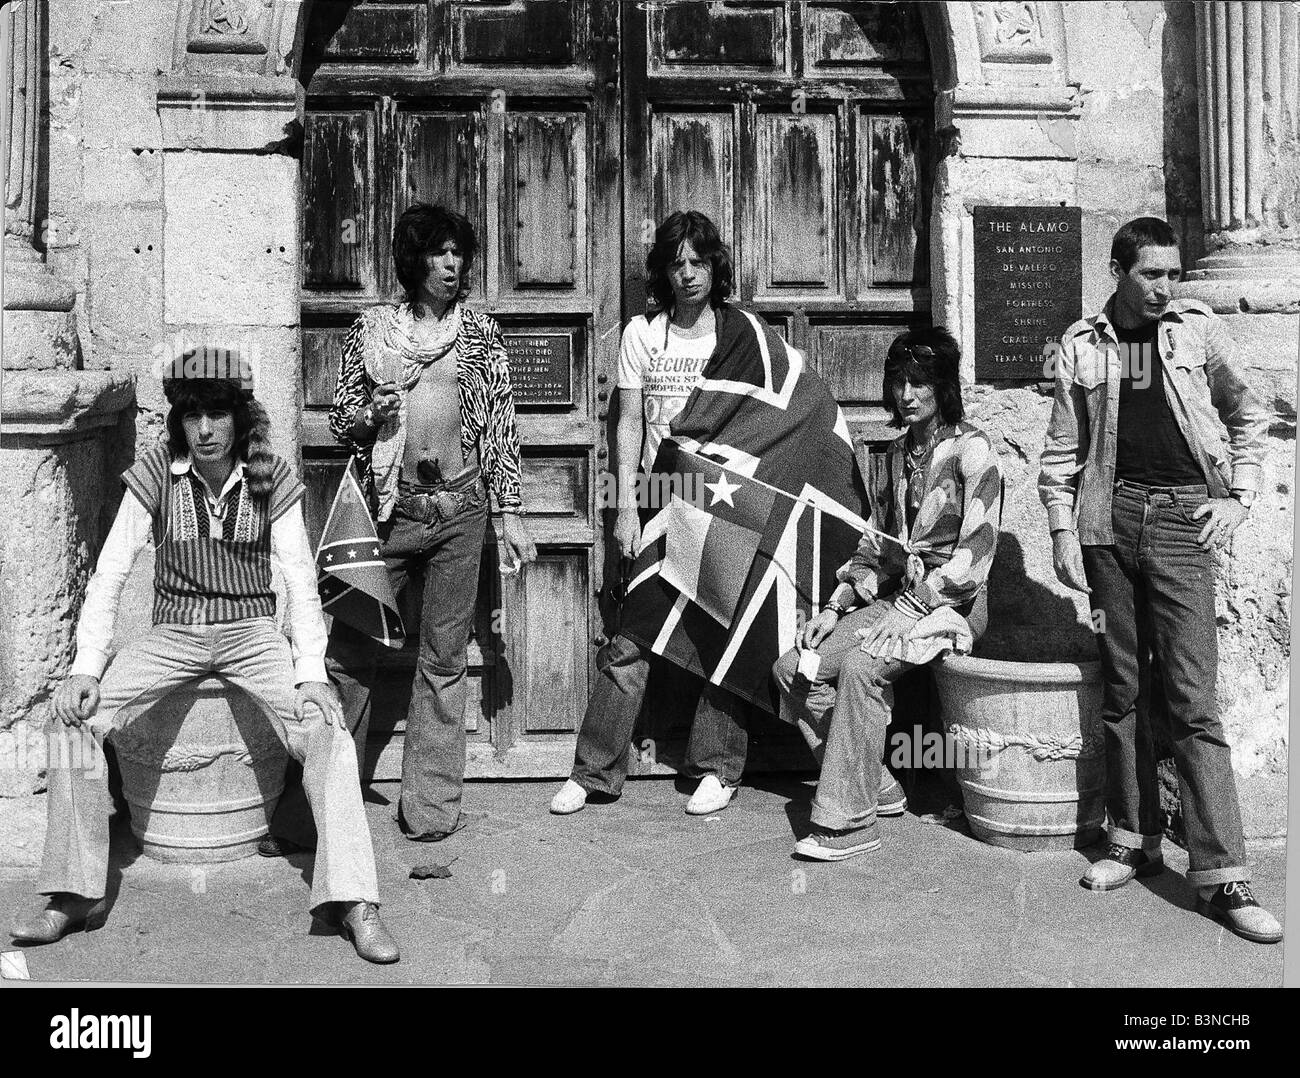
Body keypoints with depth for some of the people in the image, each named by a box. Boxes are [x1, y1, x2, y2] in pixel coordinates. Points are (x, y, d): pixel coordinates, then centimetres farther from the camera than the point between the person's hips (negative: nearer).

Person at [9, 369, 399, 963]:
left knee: (326, 730, -25)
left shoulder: (271, 477, -8)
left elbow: (301, 581, -7)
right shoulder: (156, 472, -7)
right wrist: (85, 668, -14)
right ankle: (75, 894, -5)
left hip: (252, 633, -1)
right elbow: (109, 573, -4)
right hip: (172, 632, 2)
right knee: (74, 714, -19)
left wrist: (311, 673, -19)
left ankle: (352, 902, -20)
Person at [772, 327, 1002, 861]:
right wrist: (837, 605, 6)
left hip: (950, 601, -8)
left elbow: (975, 553, -15)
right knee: (794, 668, -8)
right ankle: (876, 787, 2)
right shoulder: (900, 451, 15)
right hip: (896, 596, 8)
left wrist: (911, 609, -18)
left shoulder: (972, 448, -8)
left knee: (860, 668, -33)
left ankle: (850, 821, -23)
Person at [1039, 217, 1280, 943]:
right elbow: (1063, 448, 9)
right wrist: (1063, 529, 1)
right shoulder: (1084, 344, 7)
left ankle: (1221, 875, -2)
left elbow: (1250, 417, 14)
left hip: (1182, 517, -2)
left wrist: (1239, 498, 4)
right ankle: (1135, 840, 22)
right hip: (1110, 515, 2)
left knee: (1194, 698, -6)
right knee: (1122, 688, 8)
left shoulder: (1199, 327, 6)